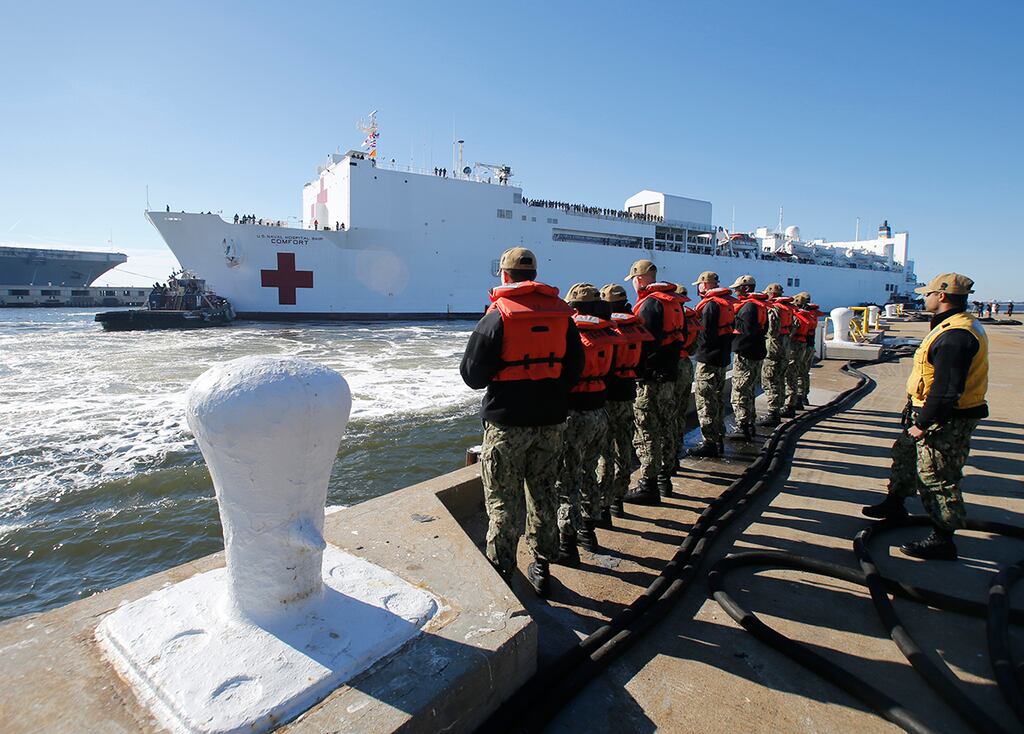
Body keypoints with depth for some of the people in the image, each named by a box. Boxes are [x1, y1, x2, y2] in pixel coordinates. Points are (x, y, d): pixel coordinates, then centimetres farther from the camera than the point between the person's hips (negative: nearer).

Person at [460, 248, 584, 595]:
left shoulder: (498, 315, -11)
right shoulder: (561, 313, 2)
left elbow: (472, 373, -9)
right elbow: (575, 366, 5)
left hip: (507, 421, -4)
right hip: (551, 420, 5)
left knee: (504, 500, 8)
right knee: (544, 493, 17)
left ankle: (500, 571, 19)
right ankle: (542, 568, 28)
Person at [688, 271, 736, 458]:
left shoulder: (710, 305, -17)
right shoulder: (728, 302, 12)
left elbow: (705, 335, -20)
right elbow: (730, 329, 16)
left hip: (709, 360, -10)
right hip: (723, 358, 10)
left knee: (705, 401, -4)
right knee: (717, 398, 18)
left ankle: (710, 443, 0)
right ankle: (718, 439, 27)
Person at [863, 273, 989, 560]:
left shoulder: (954, 335, -25)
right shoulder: (958, 326, 11)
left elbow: (947, 389, -28)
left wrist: (923, 423, -22)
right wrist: (919, 416, 20)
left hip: (946, 421, -11)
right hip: (937, 415, 11)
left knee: (936, 477, -2)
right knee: (905, 453, 24)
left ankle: (942, 541, 11)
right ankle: (894, 504, 42)